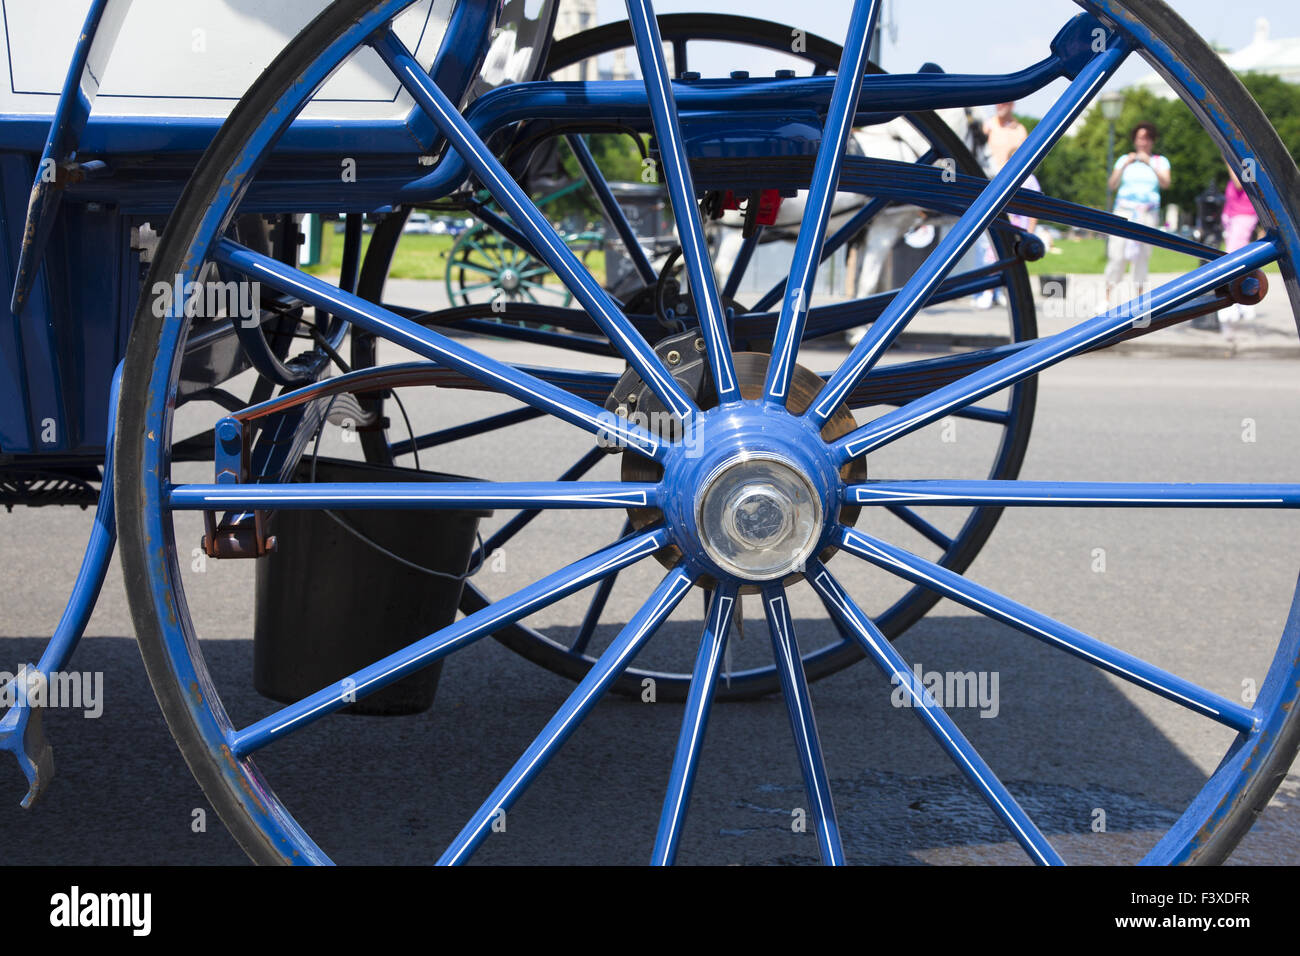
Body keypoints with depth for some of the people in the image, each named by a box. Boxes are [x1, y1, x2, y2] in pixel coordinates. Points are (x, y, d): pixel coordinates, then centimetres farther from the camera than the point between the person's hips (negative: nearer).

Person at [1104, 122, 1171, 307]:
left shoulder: (1160, 161, 12)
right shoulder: (1124, 159, 15)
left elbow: (1166, 183, -5)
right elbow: (1113, 185, 6)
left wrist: (1150, 164, -13)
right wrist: (1125, 165, -6)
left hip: (1148, 214, 0)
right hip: (1124, 211, 0)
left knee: (1143, 256, -3)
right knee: (1117, 255, -10)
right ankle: (1108, 297, -8)